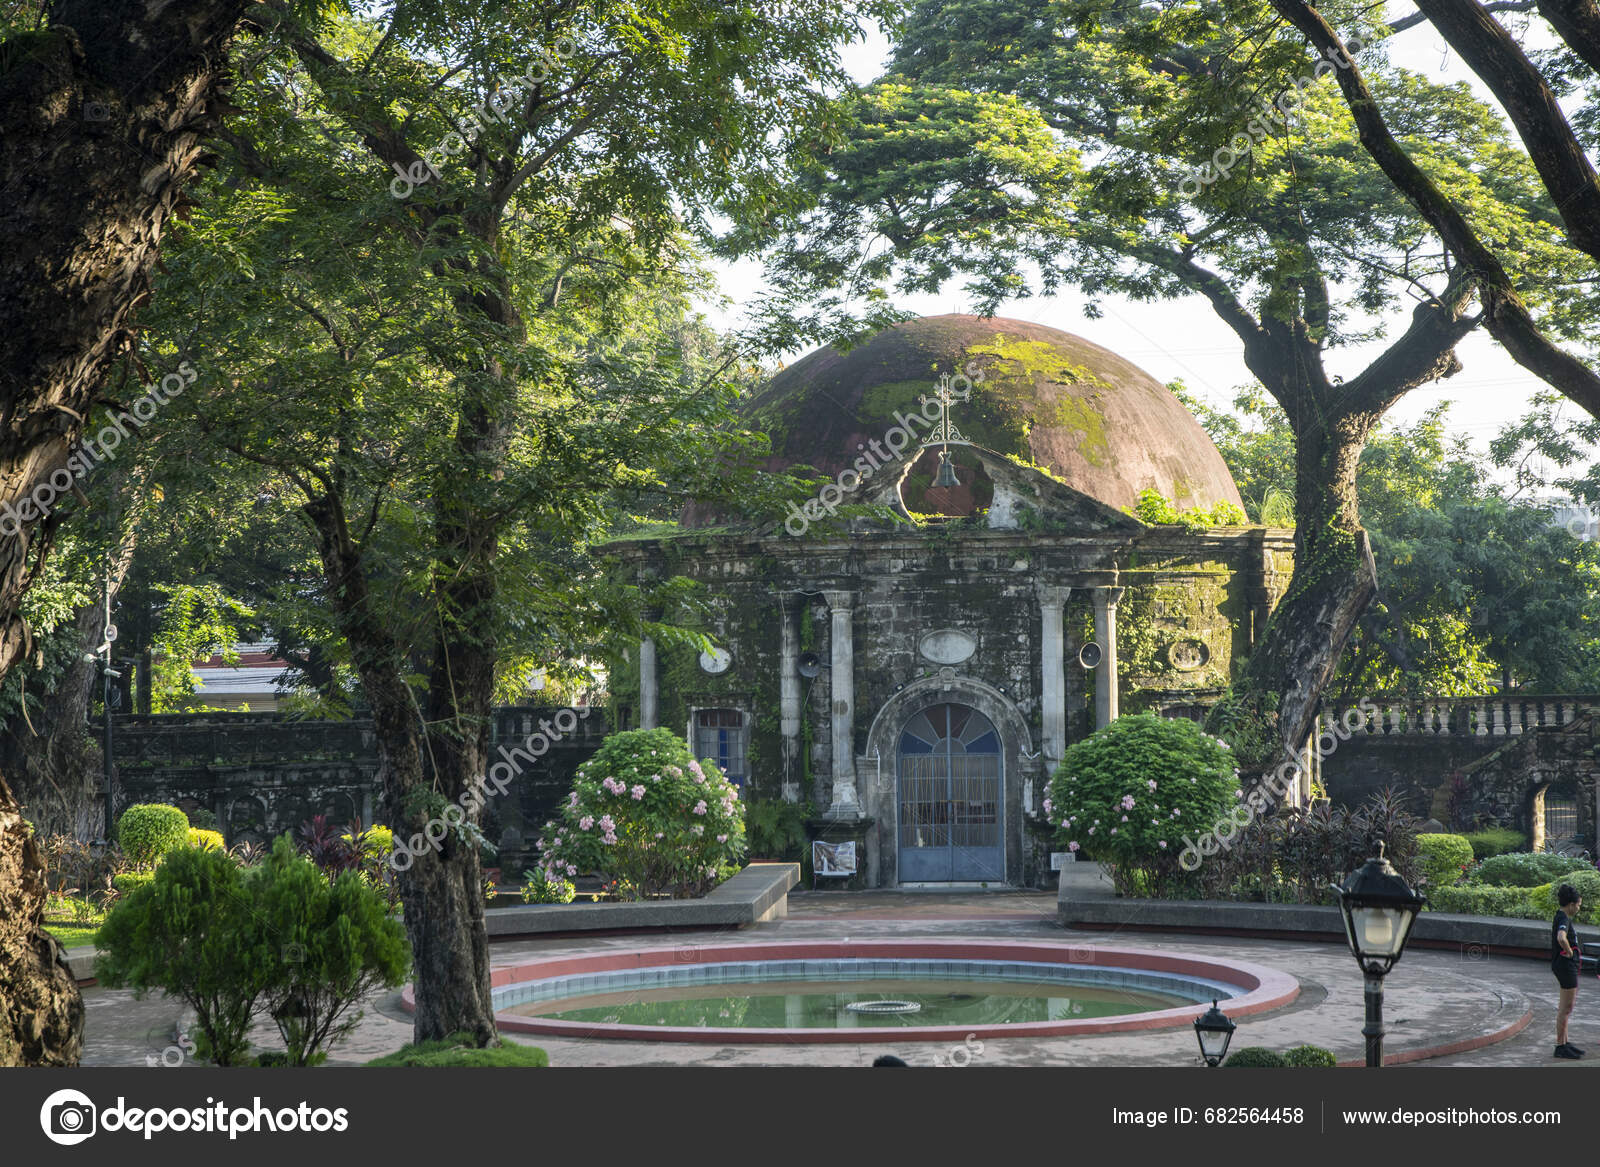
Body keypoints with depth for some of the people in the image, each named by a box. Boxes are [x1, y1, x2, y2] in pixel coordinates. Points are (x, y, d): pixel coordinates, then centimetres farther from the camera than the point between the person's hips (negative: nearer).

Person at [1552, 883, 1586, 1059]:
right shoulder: (1563, 919, -20)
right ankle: (1560, 1046, 1)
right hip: (1565, 964, -11)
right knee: (1566, 1008, -4)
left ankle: (1565, 1043, 27)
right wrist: (1569, 951, -25)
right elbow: (1561, 938, -41)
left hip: (1568, 965, 11)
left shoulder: (1562, 916, 11)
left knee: (1566, 1007, 18)